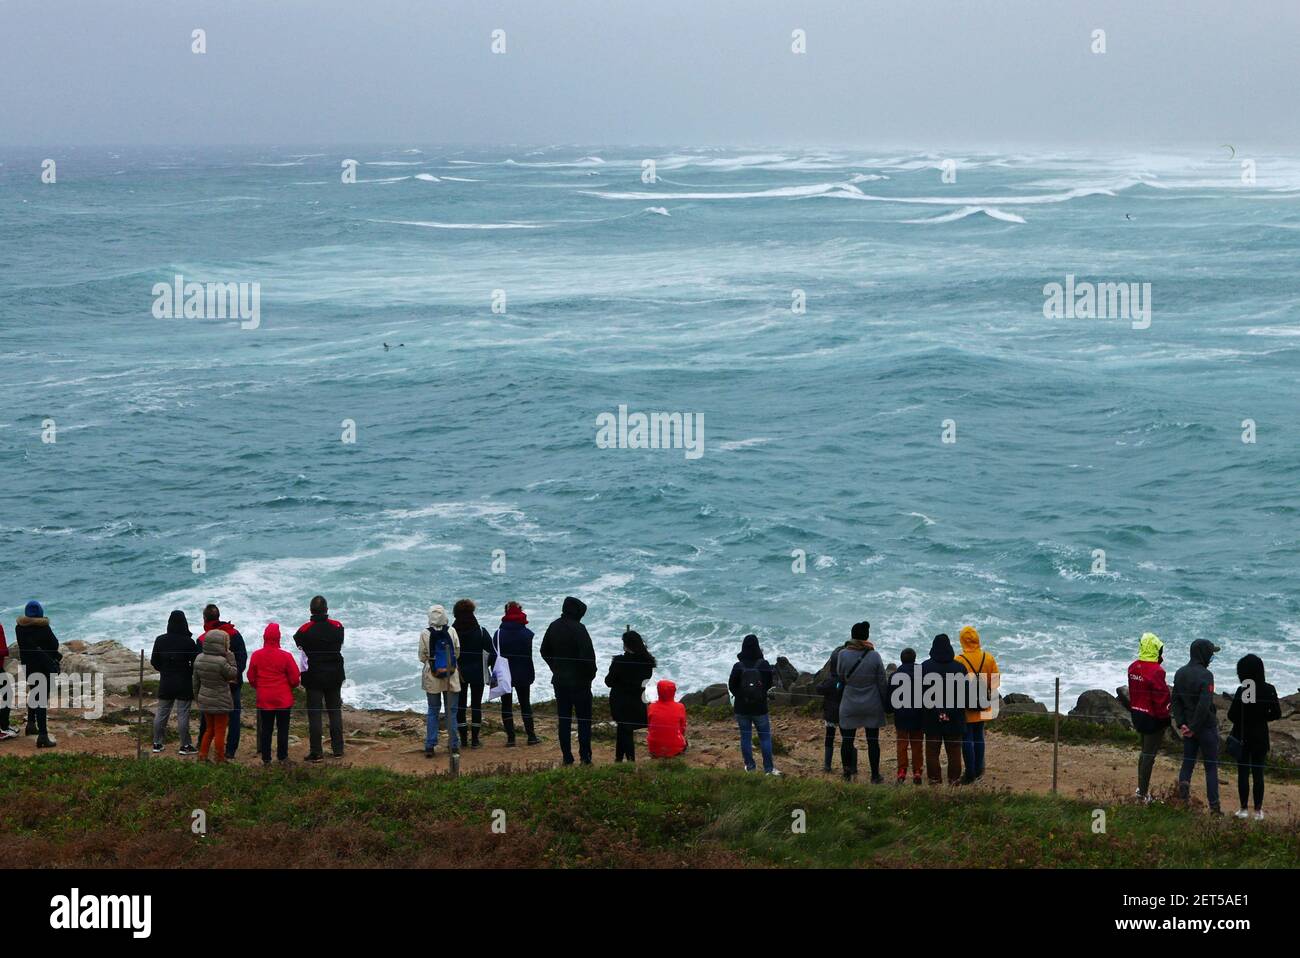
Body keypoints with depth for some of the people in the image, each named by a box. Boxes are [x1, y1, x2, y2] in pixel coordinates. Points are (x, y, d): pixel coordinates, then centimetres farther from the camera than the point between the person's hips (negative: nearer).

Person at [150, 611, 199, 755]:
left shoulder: (160, 640, -3)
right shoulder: (188, 642, -14)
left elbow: (154, 661, 4)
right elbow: (196, 663, -10)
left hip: (165, 683, 4)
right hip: (184, 684, -4)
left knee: (161, 713, 13)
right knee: (183, 715, 1)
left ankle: (157, 743, 18)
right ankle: (185, 745, 4)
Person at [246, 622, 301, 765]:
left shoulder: (256, 656, -5)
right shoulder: (285, 656, -13)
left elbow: (251, 678, 5)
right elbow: (295, 679, -7)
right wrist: (290, 686, 15)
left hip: (264, 699, 2)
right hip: (283, 699, -2)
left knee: (265, 729, 10)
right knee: (282, 729, 7)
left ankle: (266, 759, 11)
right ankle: (282, 757, 10)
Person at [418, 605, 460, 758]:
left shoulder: (425, 634, -10)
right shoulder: (452, 632, -8)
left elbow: (422, 657, -1)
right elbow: (457, 653, 1)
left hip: (432, 678, 0)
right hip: (451, 677, 0)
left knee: (432, 711, 9)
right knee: (451, 711, 9)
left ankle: (430, 746, 5)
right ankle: (454, 745, 9)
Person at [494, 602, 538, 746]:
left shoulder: (499, 634, -6)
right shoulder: (527, 634, -5)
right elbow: (530, 656, -4)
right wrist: (531, 675, 3)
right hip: (523, 675, 1)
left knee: (506, 705, 5)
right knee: (525, 704, 12)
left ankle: (510, 737, 1)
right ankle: (531, 736, 11)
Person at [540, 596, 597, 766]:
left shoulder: (553, 627, 5)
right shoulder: (578, 629, -17)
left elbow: (544, 651, 15)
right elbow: (587, 655, -21)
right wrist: (591, 674, -5)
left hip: (559, 680, 6)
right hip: (579, 681, -6)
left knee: (563, 720, 9)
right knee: (584, 720, 3)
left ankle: (567, 756, 9)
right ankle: (585, 756, 0)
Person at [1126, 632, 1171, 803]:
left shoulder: (1133, 668, 2)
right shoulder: (1156, 671, -23)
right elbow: (1160, 698, -20)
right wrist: (1165, 718, -9)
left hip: (1138, 716, 8)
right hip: (1153, 718, -8)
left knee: (1145, 750, 22)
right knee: (1149, 754, 1)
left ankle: (1141, 787, 31)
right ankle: (1143, 794, 6)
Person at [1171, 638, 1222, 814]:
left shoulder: (1180, 673, 5)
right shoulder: (1205, 675, -18)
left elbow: (1175, 701, 5)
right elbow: (1204, 705, -23)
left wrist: (1181, 724, 1)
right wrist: (1194, 728, -15)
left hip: (1188, 727, 5)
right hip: (1206, 727, -5)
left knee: (1188, 761, 16)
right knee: (1211, 767, 4)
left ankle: (1184, 781, -9)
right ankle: (1214, 806, 6)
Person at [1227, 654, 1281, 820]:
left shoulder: (1242, 690, -18)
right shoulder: (1269, 690, -7)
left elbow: (1232, 716, -14)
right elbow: (1276, 714, -1)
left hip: (1242, 737, -3)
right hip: (1261, 737, 3)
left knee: (1243, 772, 7)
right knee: (1258, 773, 10)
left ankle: (1243, 809, 11)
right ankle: (1258, 810, 12)